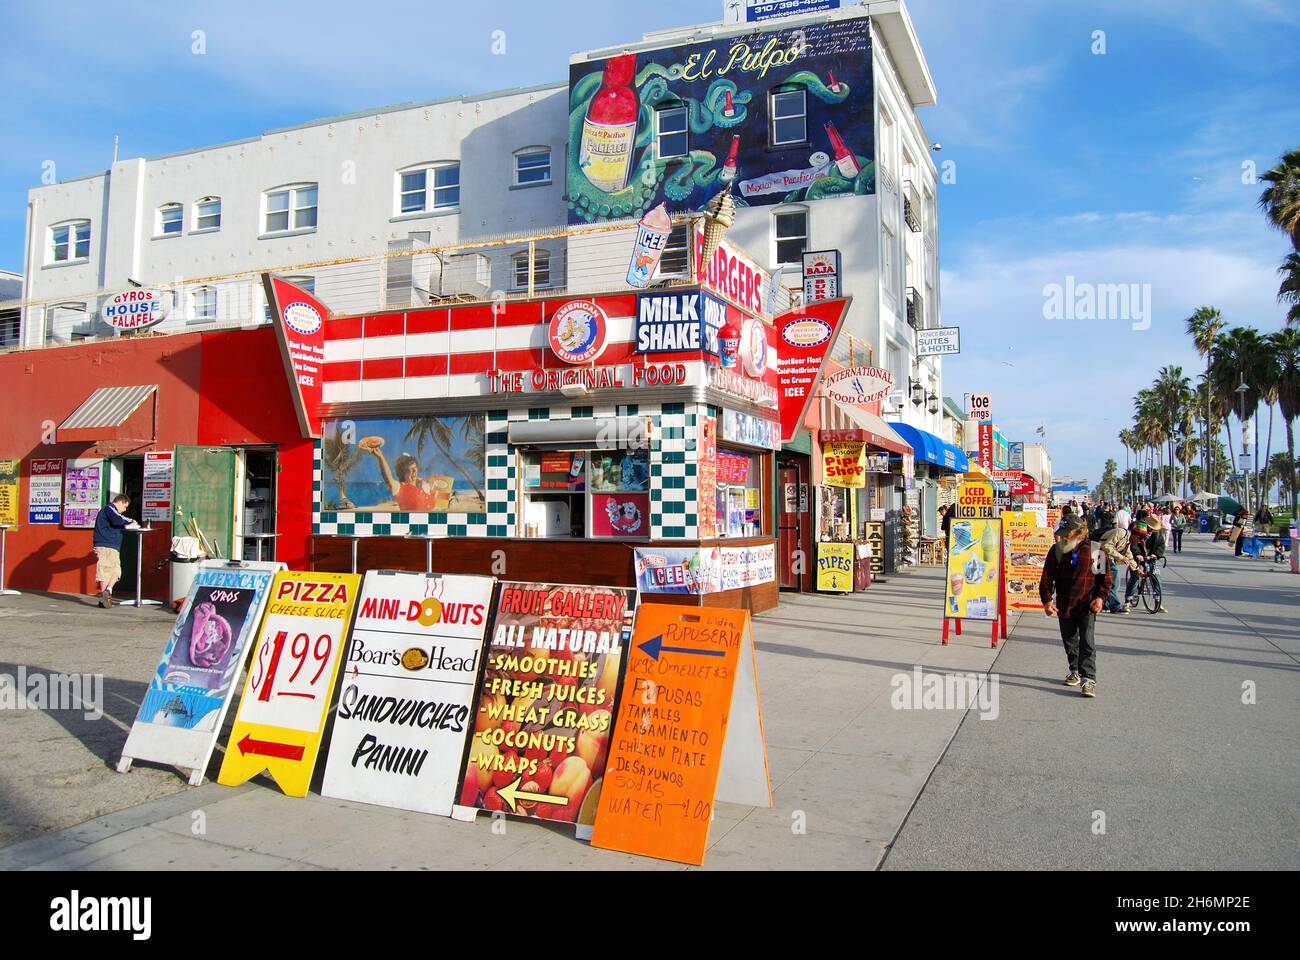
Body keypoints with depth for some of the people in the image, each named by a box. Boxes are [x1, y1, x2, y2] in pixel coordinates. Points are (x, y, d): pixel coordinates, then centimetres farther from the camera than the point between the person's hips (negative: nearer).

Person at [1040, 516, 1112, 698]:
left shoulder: (1093, 550, -6)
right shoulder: (1056, 551, -1)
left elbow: (1105, 577, 1)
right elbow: (1046, 578, 1)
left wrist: (1100, 597, -11)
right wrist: (1047, 600, -10)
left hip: (1087, 606, -3)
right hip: (1064, 606, 4)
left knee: (1087, 643, -10)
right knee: (1069, 642, 17)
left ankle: (1088, 679, -10)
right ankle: (1075, 672, 35)